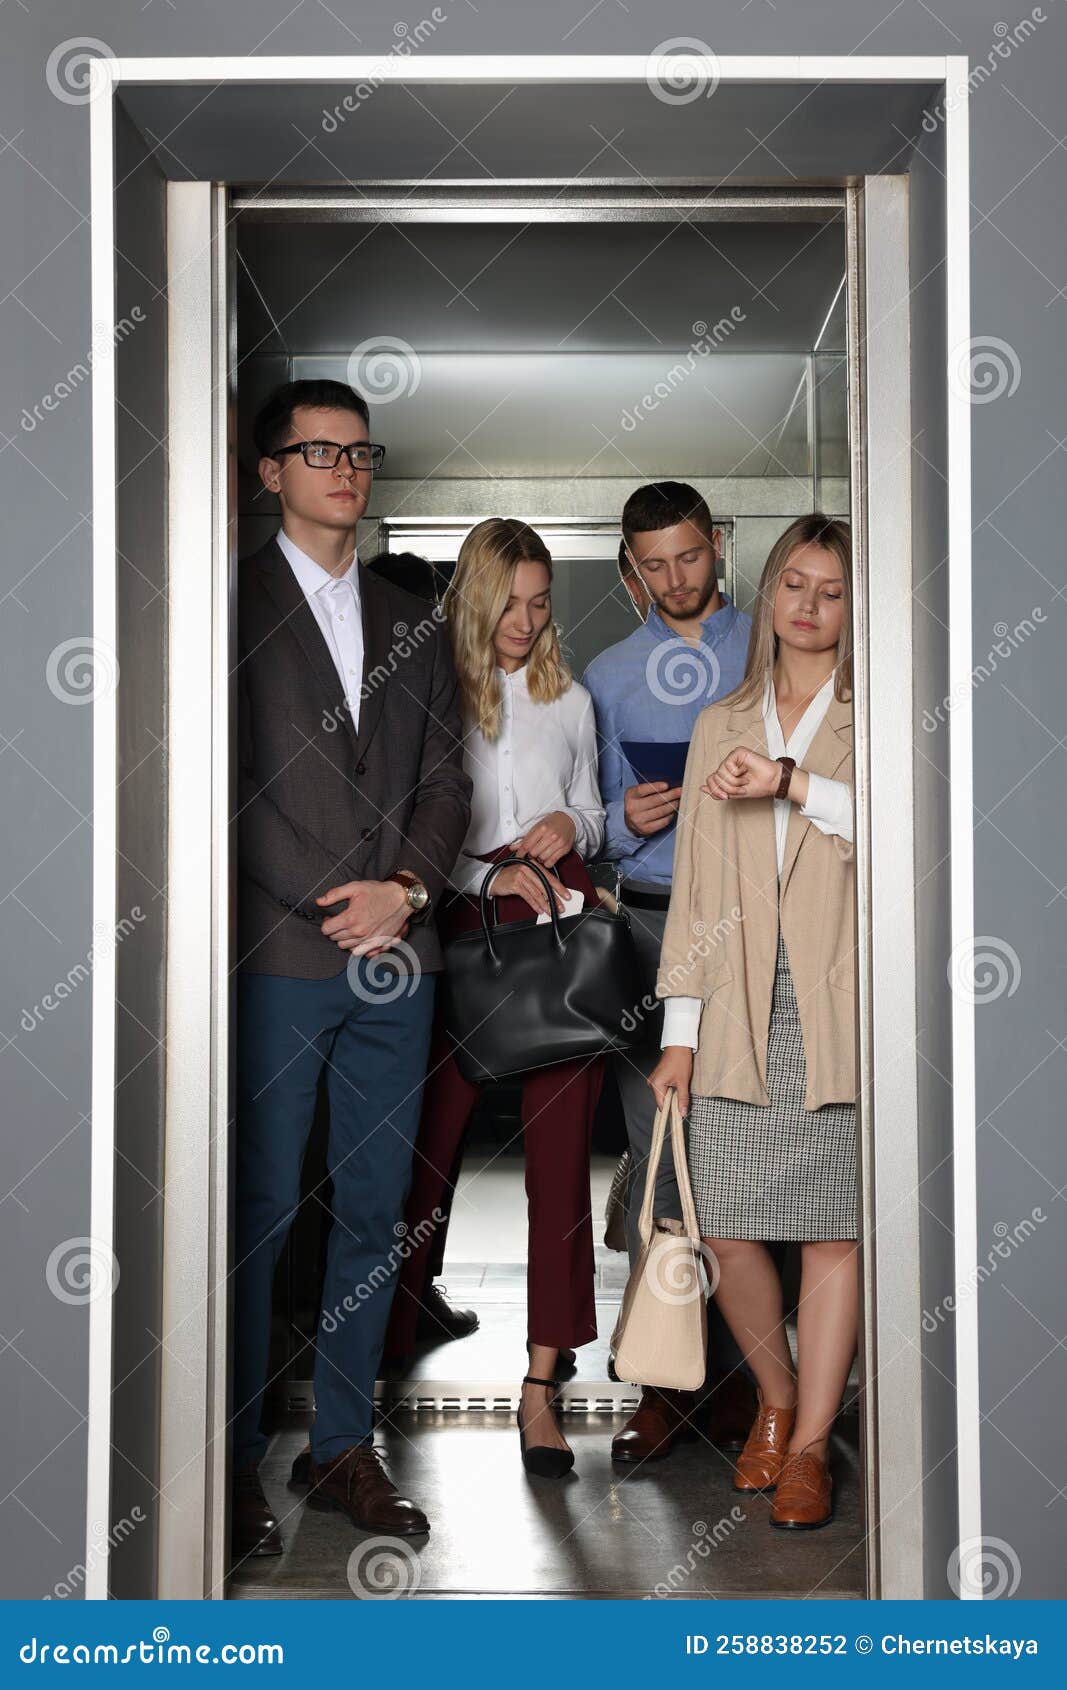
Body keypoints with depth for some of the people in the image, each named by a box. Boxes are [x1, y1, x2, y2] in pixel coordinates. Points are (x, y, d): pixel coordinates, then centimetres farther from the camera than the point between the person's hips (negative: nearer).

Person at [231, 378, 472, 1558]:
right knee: (258, 1215, -3)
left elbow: (445, 784, 15)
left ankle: (345, 1450, 18)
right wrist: (333, 915, -8)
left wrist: (405, 889, -3)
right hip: (276, 961, -5)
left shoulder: (410, 624, 18)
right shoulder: (235, 601, 2)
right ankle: (235, 1464, 8)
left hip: (393, 965, 5)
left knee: (372, 1215, 8)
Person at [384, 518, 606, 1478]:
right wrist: (492, 873, -13)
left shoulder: (571, 700, 16)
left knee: (561, 1156, -1)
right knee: (425, 1148, -1)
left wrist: (571, 827, 1)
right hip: (463, 929, -3)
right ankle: (387, 1346, 14)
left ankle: (542, 1383, 4)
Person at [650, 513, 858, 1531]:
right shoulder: (721, 728, 17)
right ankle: (777, 1400, 24)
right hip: (740, 1014, 3)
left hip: (837, 1008, -3)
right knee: (726, 1231, 0)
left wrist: (791, 782, -18)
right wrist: (680, 1030, 8)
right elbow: (694, 885, 14)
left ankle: (808, 1446, 10)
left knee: (833, 1232, -1)